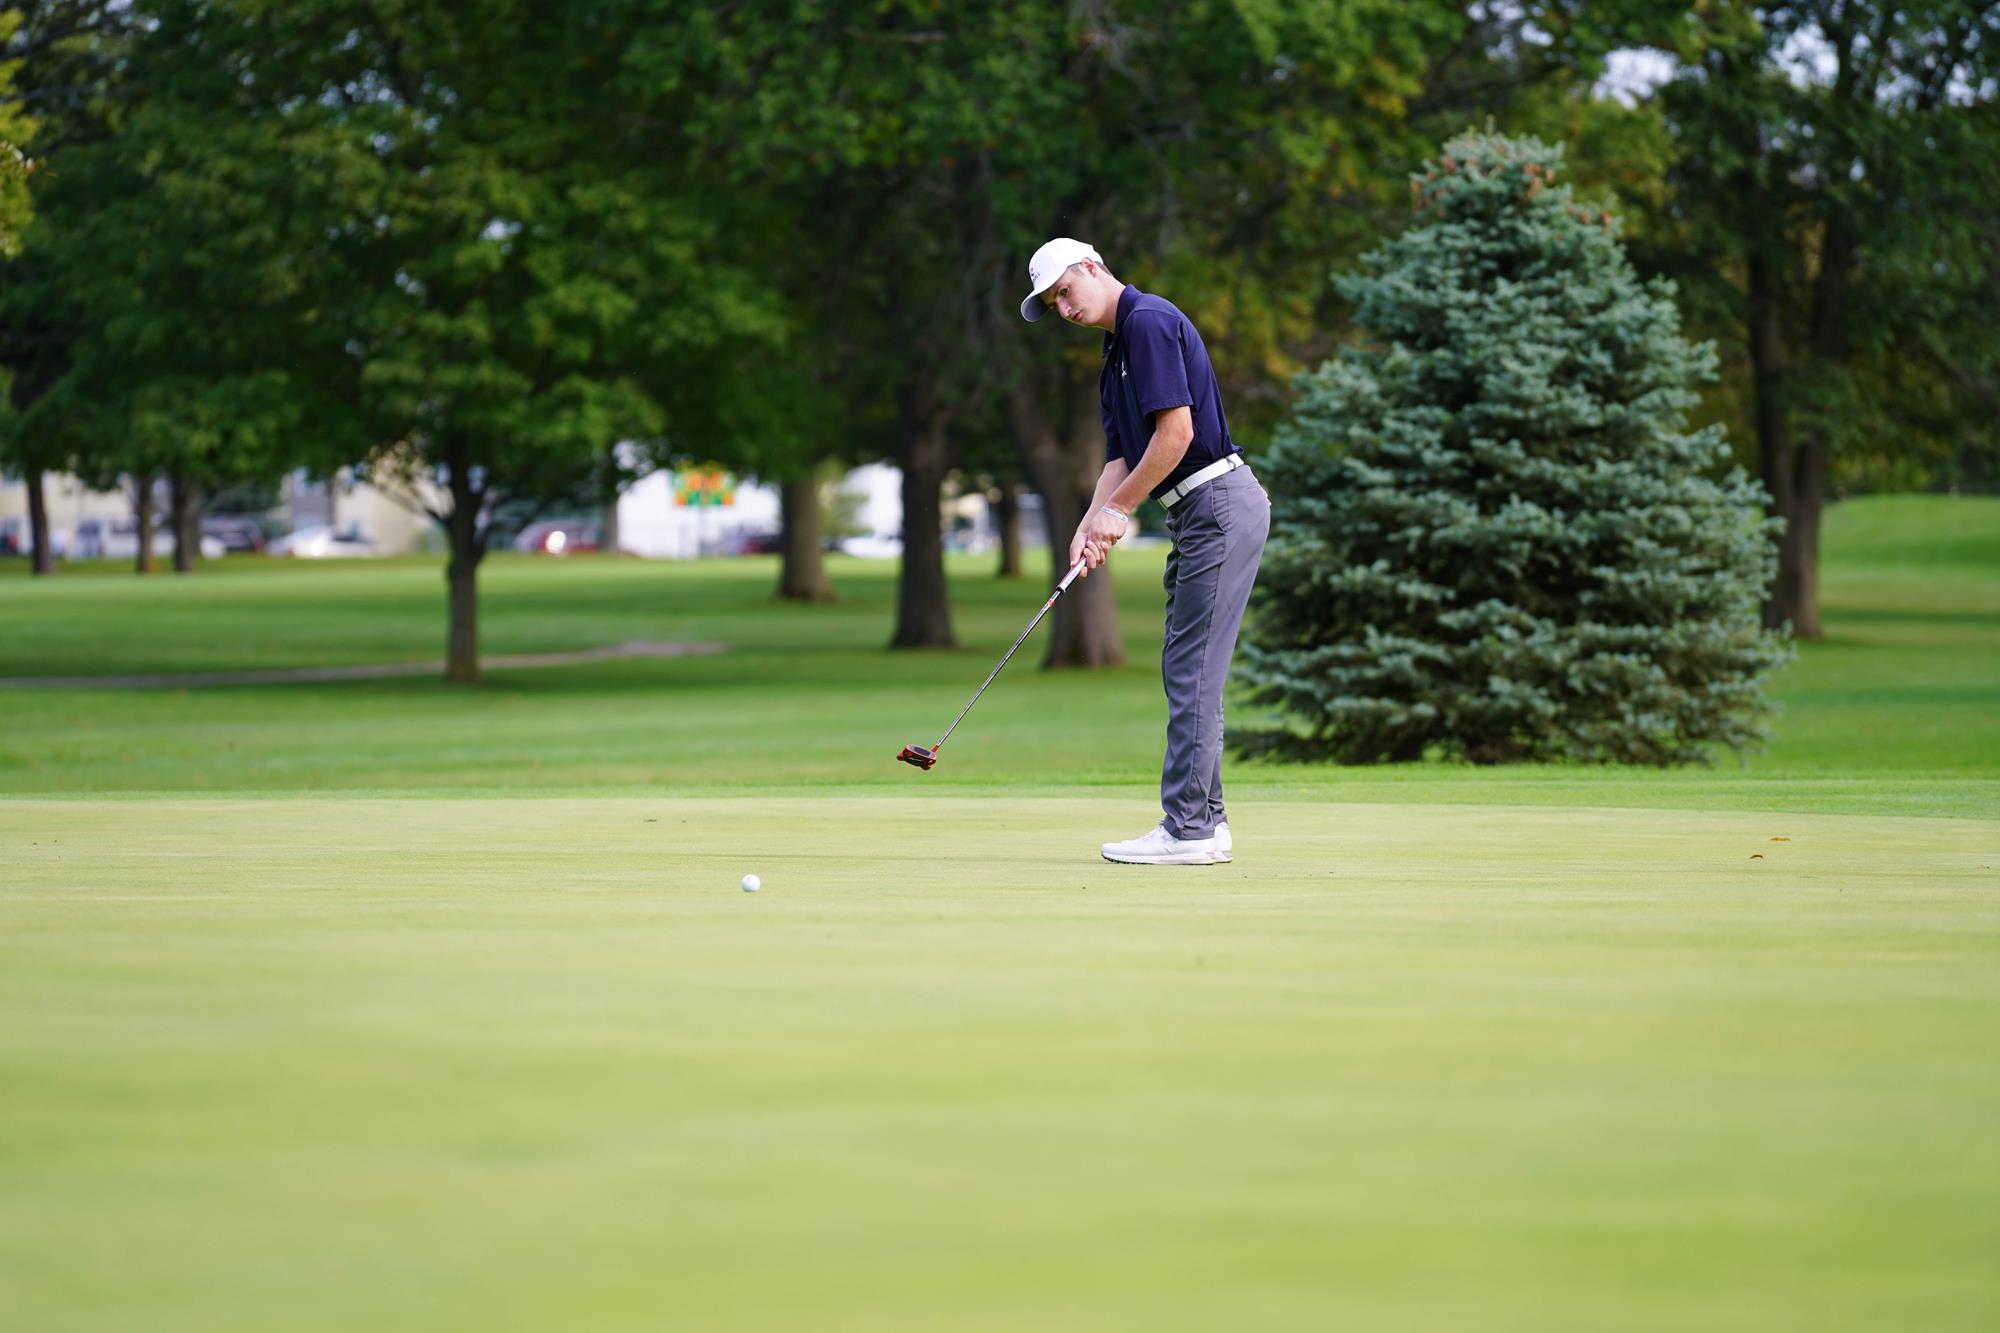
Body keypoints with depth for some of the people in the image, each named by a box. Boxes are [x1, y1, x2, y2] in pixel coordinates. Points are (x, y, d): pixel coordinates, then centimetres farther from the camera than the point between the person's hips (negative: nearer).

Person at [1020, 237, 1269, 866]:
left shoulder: (1149, 321, -11)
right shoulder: (1114, 357, 20)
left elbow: (1176, 431, -18)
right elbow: (1120, 456, 16)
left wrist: (1119, 509, -10)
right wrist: (1090, 526, -2)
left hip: (1220, 505, -10)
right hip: (1198, 514, 10)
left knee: (1192, 668, -9)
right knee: (1185, 670, 11)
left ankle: (1187, 829, -9)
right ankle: (1205, 821, 14)